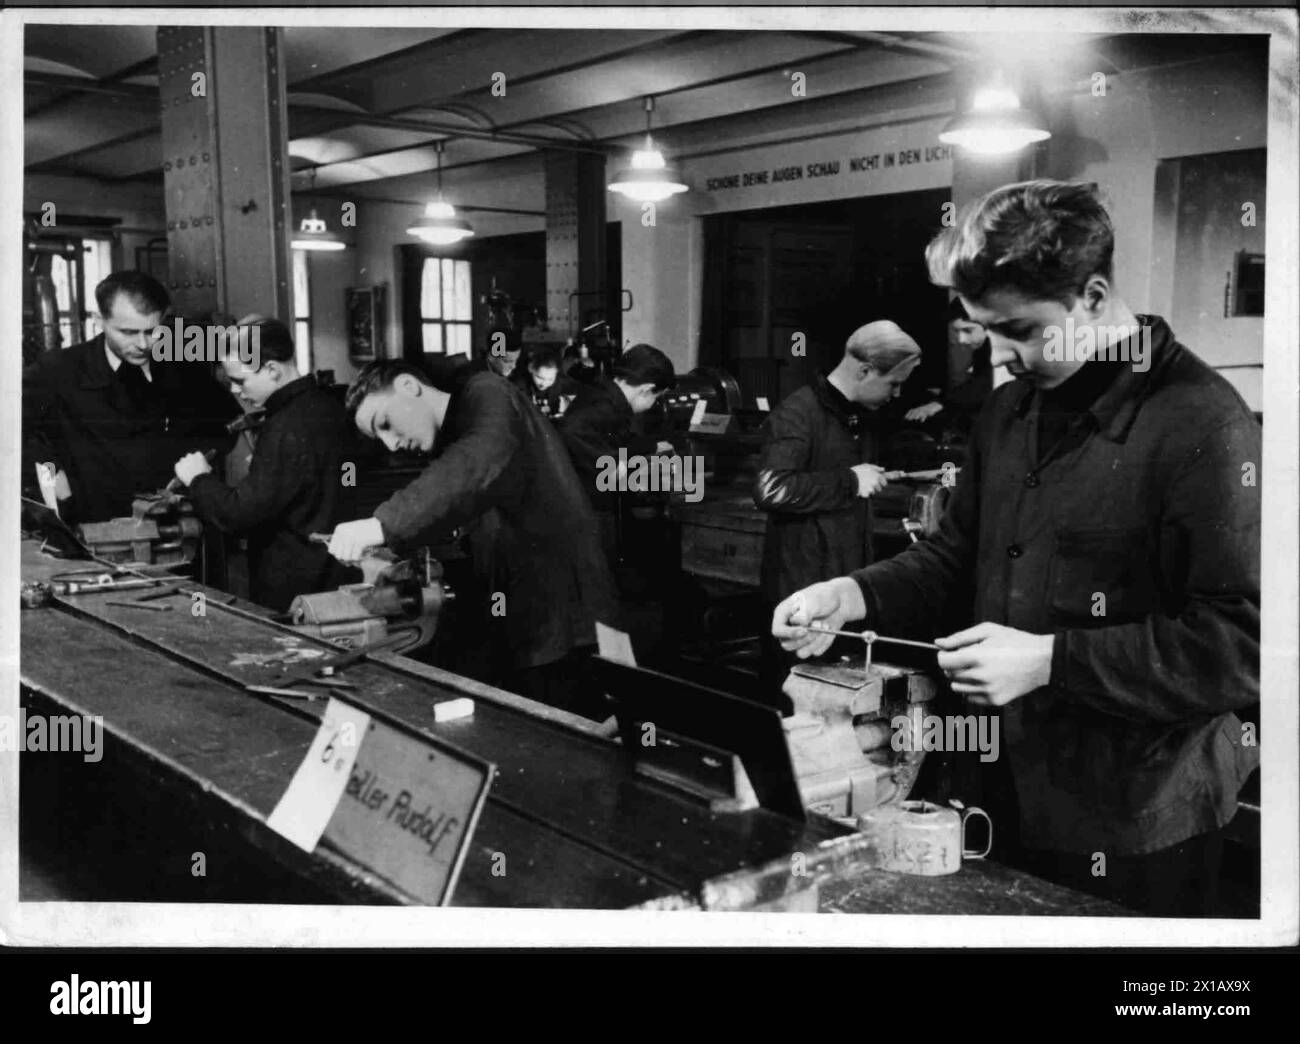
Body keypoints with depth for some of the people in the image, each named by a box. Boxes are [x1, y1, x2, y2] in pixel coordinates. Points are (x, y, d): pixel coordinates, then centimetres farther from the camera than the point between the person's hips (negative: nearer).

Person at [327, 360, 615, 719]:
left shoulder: (486, 395, -5)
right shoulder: (451, 447, 21)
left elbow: (480, 464, -28)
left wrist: (383, 524, -36)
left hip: (555, 612, -8)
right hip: (522, 623, 8)